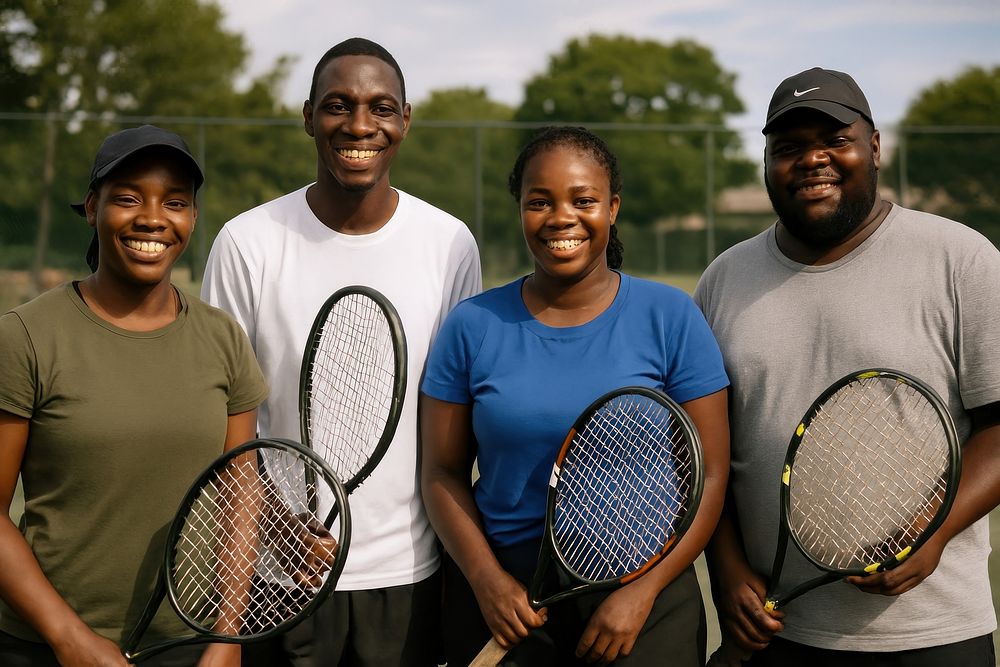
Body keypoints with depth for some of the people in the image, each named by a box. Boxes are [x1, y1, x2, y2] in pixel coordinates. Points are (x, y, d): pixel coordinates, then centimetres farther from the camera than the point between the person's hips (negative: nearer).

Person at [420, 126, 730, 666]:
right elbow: (443, 473, 3)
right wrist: (487, 579, -11)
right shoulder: (472, 325, 0)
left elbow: (708, 475, -5)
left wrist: (641, 594, -13)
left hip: (643, 603, -1)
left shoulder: (671, 317, -4)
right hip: (502, 601, 1)